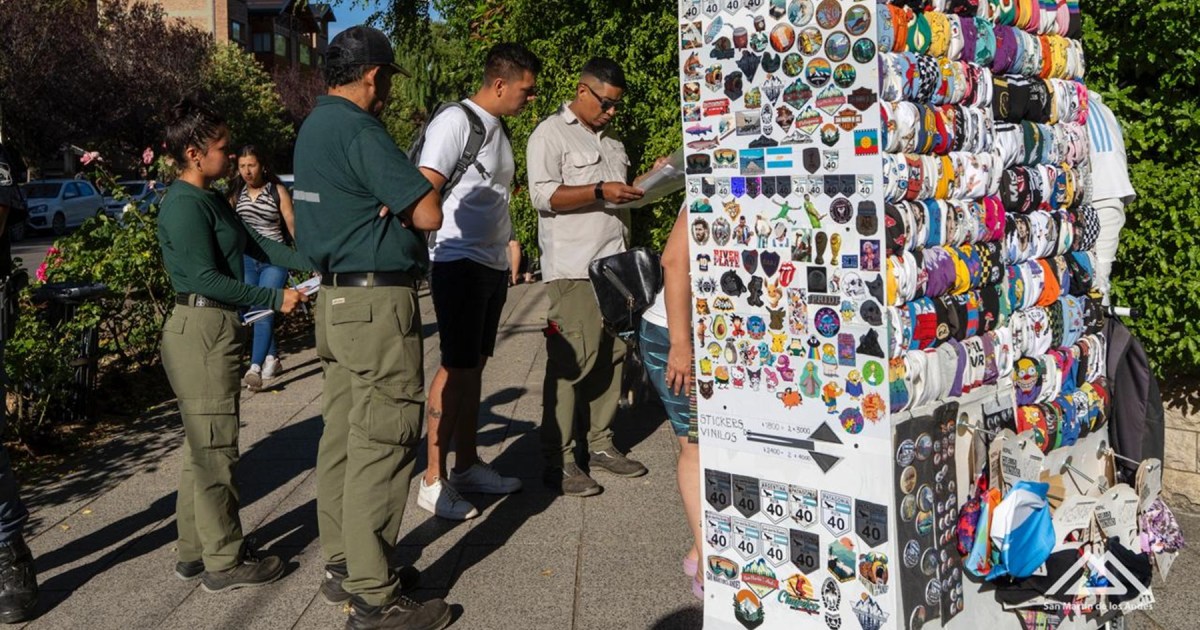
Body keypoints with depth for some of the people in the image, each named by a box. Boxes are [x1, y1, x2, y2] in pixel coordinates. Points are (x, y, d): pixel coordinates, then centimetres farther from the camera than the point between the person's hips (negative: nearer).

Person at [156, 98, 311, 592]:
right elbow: (207, 278, -19)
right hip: (201, 331, -10)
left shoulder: (212, 200, 16)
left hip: (215, 329, 10)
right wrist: (275, 299, -15)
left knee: (201, 448, 15)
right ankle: (224, 561, 6)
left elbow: (254, 244, 14)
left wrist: (311, 264, 4)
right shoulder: (184, 206, -15)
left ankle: (194, 550, 25)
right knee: (215, 450, -3)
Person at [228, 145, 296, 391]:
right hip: (246, 259, 4)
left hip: (274, 260, -3)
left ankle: (255, 368, -20)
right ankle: (272, 358, 20)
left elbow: (292, 225, 2)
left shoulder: (278, 191, 0)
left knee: (264, 311, -13)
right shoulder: (236, 193, 9)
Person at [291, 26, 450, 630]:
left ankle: (343, 564, 26)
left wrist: (386, 206, 4)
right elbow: (428, 213, -19)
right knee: (381, 444, -6)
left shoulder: (314, 126, 15)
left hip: (336, 299, 10)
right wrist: (397, 209, 0)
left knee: (343, 436, 15)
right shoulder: (359, 132, -16)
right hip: (378, 302, -10)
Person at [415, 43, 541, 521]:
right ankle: (433, 481, 0)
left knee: (475, 365, 13)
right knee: (457, 368, -8)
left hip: (493, 263, 9)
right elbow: (425, 189, -21)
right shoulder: (456, 121, -11)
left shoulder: (496, 128, 16)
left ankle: (467, 466, 23)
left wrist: (508, 251, 16)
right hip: (459, 262, -9)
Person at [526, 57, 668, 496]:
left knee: (611, 356, 8)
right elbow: (543, 195, -12)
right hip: (574, 270, -8)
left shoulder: (611, 141, 25)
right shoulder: (551, 134, 0)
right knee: (572, 362, -10)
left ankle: (601, 445, 19)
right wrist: (600, 191, -18)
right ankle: (558, 460, -4)